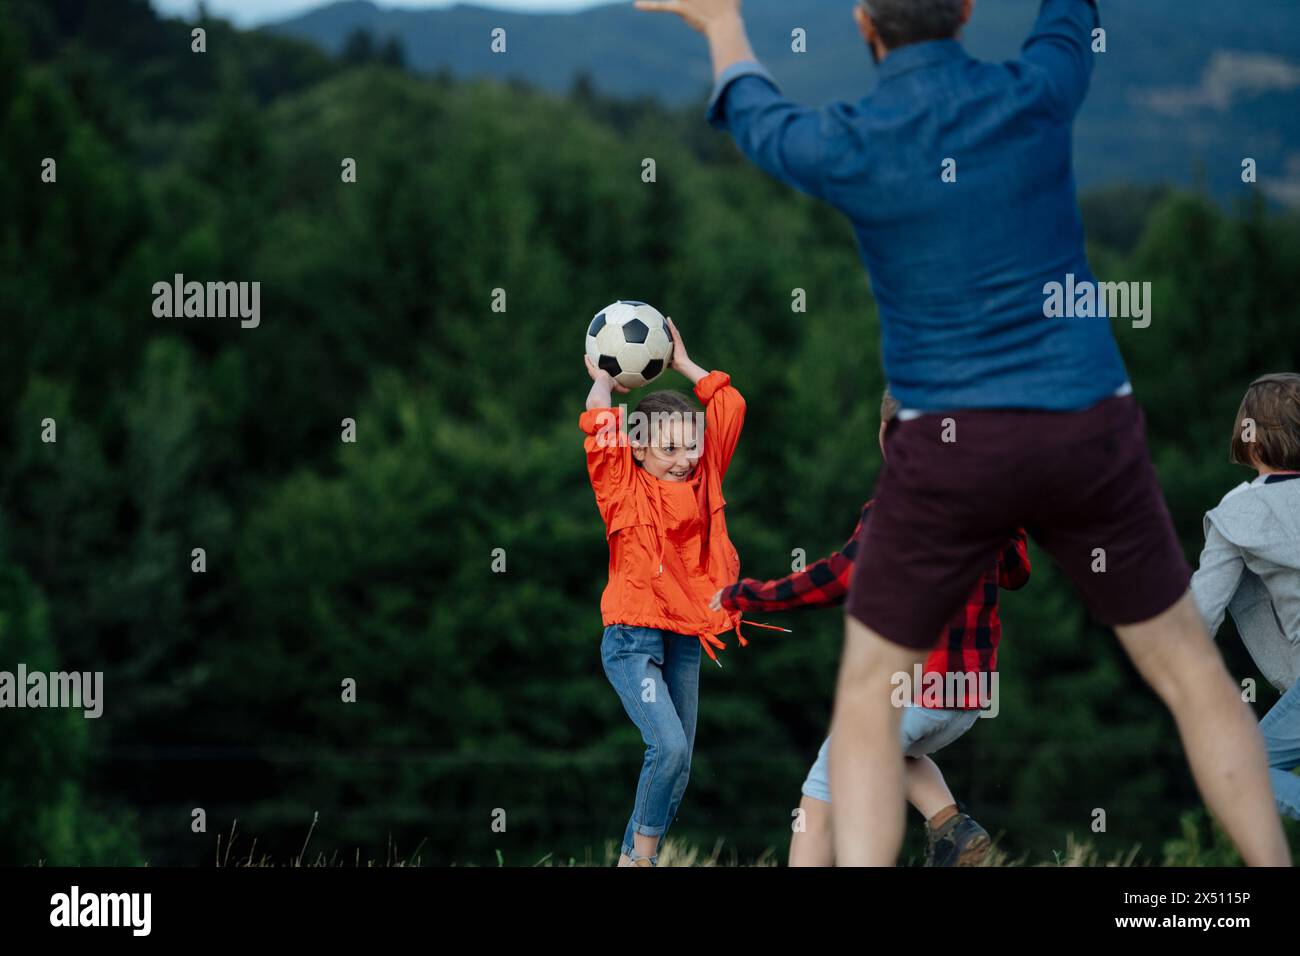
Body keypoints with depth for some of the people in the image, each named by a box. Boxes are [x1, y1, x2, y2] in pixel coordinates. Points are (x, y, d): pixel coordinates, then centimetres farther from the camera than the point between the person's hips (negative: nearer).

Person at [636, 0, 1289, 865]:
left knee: (867, 698, 12)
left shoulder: (842, 146, -8)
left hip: (952, 448, -1)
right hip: (1088, 435, 1)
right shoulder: (1037, 93, -7)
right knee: (1192, 671, 16)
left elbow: (756, 120, 18)